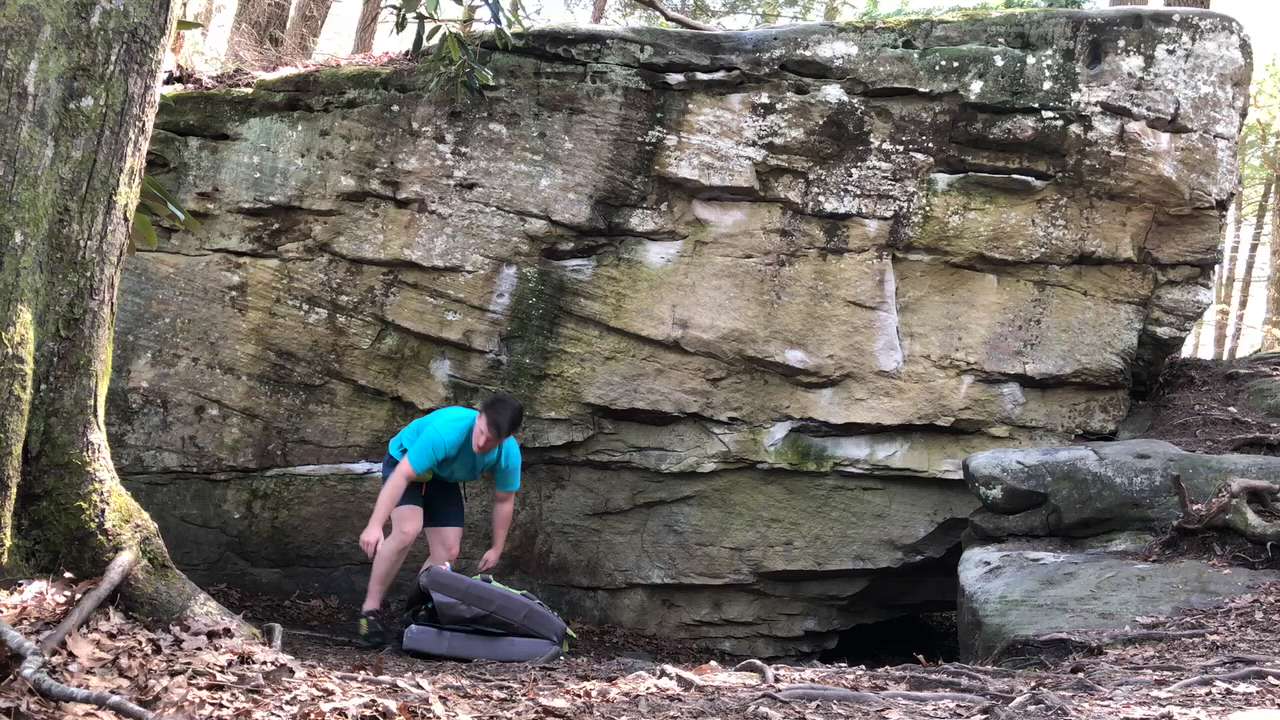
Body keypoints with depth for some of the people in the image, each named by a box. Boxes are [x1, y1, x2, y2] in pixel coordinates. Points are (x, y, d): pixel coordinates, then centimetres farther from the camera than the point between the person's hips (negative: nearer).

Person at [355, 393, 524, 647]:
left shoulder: (508, 454, -24)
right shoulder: (448, 430, -41)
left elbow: (504, 500, -5)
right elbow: (402, 476, -39)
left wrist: (496, 549, 2)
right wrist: (375, 525, -43)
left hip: (444, 478, 6)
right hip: (404, 463, -6)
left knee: (447, 553, -4)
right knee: (407, 530, -28)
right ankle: (369, 610, -19)